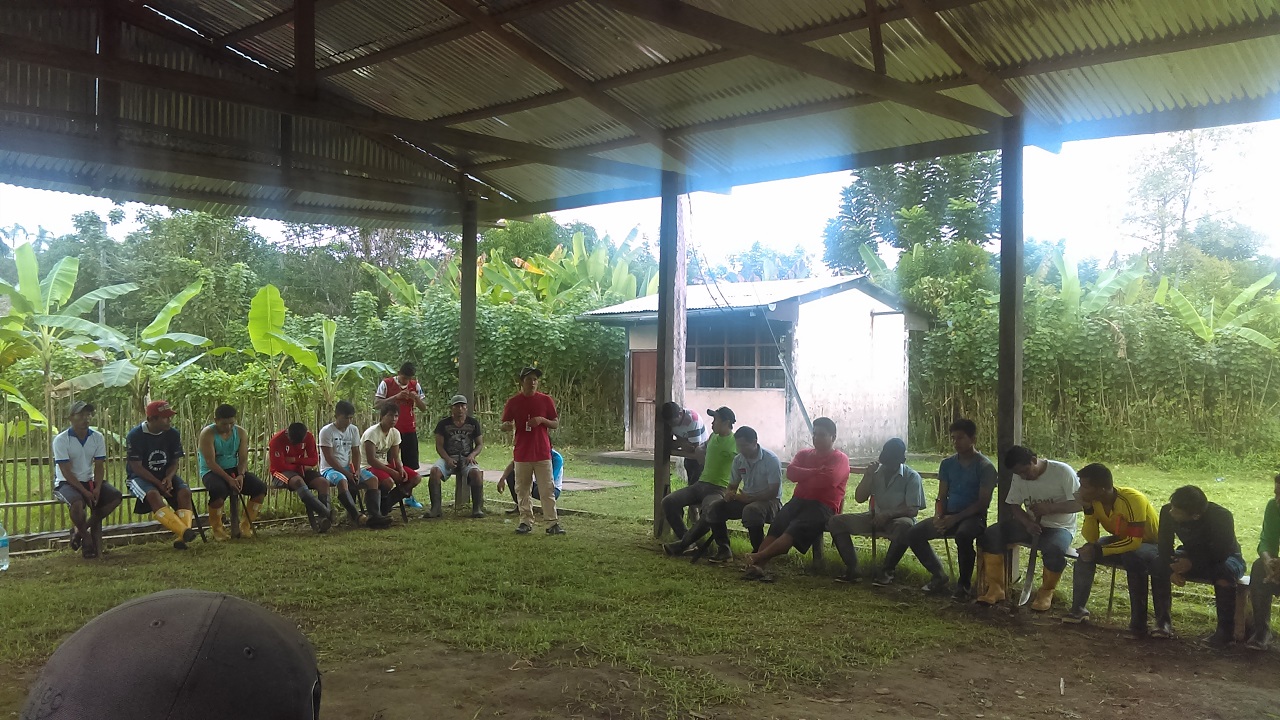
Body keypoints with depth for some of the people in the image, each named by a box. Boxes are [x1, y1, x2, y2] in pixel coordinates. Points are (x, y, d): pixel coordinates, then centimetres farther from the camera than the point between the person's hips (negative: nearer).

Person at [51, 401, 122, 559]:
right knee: (77, 503, -36)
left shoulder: (98, 437, 0)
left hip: (89, 481, 5)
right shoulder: (61, 440, -13)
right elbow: (66, 471, -16)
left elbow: (99, 466, -1)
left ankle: (79, 529, -3)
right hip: (66, 483, -5)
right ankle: (86, 535, -7)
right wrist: (85, 492, -24)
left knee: (116, 497, -17)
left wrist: (97, 489, -18)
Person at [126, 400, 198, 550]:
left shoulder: (173, 434, -1)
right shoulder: (135, 435, -13)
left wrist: (169, 478, -17)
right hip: (141, 477, -4)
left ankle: (180, 537, -32)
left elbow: (175, 462, 5)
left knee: (185, 492, -25)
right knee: (153, 494, -36)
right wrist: (159, 484, -22)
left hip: (166, 476, 4)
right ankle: (184, 531, -44)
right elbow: (136, 467, -14)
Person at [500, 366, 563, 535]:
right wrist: (507, 426, -18)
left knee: (547, 489, -2)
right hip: (522, 453, 1)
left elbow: (556, 424, 7)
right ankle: (526, 522, 15)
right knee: (522, 490, 6)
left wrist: (542, 420, -13)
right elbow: (504, 426, 6)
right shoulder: (513, 402, 3)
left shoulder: (545, 400, 2)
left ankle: (553, 523, 0)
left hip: (542, 452, -1)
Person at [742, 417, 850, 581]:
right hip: (799, 500, 5)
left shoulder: (840, 459, 7)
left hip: (823, 507, -5)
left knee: (795, 529, -33)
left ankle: (758, 557, -46)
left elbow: (827, 479, -13)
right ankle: (757, 566, -44)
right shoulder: (804, 454, 22)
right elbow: (791, 472, 2)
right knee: (777, 526, -27)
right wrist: (816, 472, -6)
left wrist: (803, 477, 1)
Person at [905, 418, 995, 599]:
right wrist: (938, 516, -9)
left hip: (973, 516, -6)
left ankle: (964, 584, -18)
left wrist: (956, 518, -20)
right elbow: (941, 497, 12)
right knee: (914, 534, -14)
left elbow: (983, 502, -11)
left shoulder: (985, 467, -6)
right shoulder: (947, 464, 11)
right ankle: (939, 576, 2)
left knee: (963, 535, -39)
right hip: (949, 515, 6)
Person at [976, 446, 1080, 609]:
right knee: (990, 535, -17)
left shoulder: (1063, 472, -15)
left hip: (1059, 527, -5)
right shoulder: (1018, 477, 1)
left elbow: (1079, 503, -16)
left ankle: (1046, 592, -10)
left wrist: (1048, 508, -28)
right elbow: (1014, 505, 2)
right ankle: (995, 588, -10)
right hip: (1031, 524, 5)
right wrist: (1027, 523, -18)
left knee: (1055, 550, -39)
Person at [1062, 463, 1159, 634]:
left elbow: (1135, 541, -36)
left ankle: (1138, 621, -27)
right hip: (1122, 540, 6)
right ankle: (1078, 608, -8)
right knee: (1086, 552, -19)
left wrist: (1099, 552, -36)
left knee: (1132, 557, -38)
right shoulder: (1094, 501, -14)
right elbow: (1091, 539, -15)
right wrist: (1088, 509, -27)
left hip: (1150, 544, -6)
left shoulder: (1132, 500, -33)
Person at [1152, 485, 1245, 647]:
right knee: (1158, 565, -23)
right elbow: (1165, 547, -14)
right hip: (1193, 555, 4)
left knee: (1225, 574, -37)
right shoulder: (1167, 512, -22)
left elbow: (1221, 553, -27)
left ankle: (1225, 630, -20)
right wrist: (1171, 570, -31)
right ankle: (1163, 621, -13)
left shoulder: (1221, 516, -32)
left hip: (1224, 558, -3)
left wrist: (1192, 564, -33)